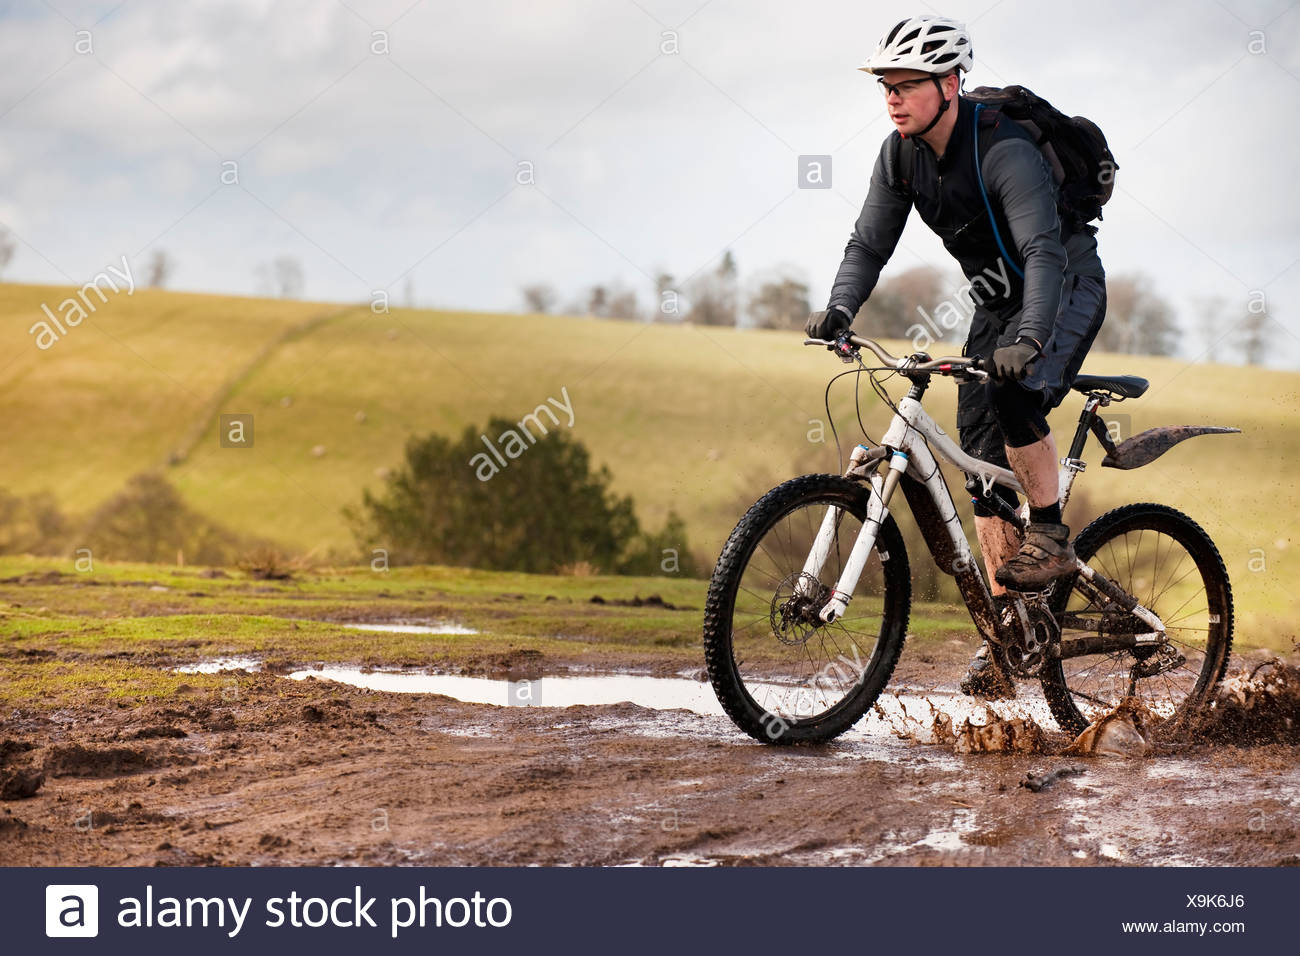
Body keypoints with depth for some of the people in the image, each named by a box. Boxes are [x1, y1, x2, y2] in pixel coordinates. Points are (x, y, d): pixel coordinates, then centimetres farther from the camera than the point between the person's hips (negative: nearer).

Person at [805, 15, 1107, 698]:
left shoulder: (1004, 151, -30)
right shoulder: (900, 156, -8)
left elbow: (1044, 252, -39)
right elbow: (869, 243, -5)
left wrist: (1028, 339, -53)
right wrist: (838, 310, -23)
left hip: (1067, 290, -7)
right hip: (996, 303, 7)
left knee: (1015, 394, -35)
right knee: (982, 460, 1)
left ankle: (1050, 535, -13)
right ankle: (1005, 629, 6)